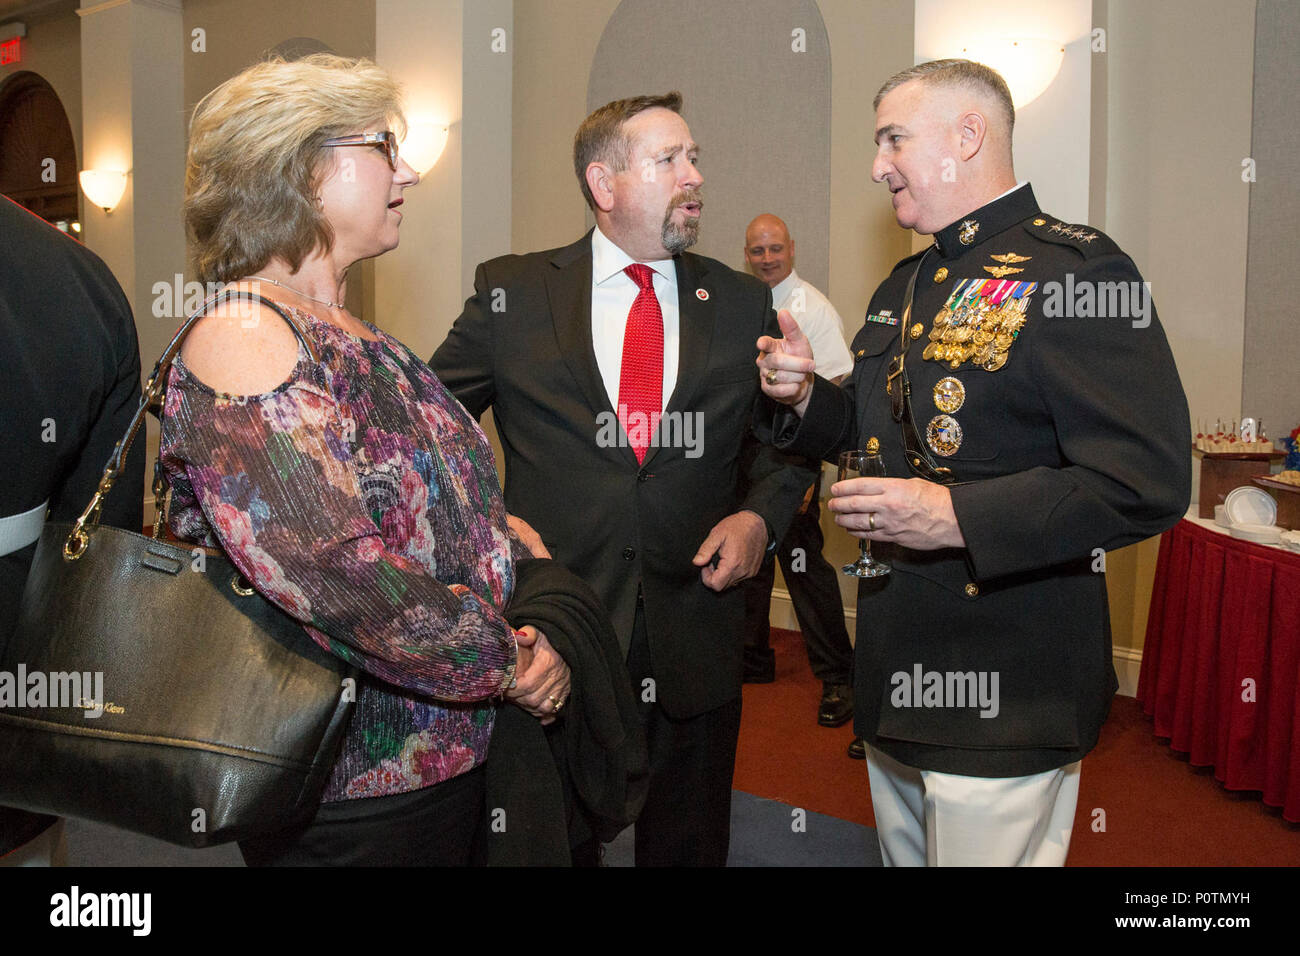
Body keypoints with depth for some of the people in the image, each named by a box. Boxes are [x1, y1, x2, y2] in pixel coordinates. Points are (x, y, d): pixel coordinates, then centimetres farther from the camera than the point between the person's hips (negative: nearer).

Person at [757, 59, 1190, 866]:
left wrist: (958, 517, -27)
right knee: (905, 850, 23)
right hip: (897, 672, 8)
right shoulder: (903, 287, 12)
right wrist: (806, 396, 1)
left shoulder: (1077, 270, -15)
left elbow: (1149, 485, -22)